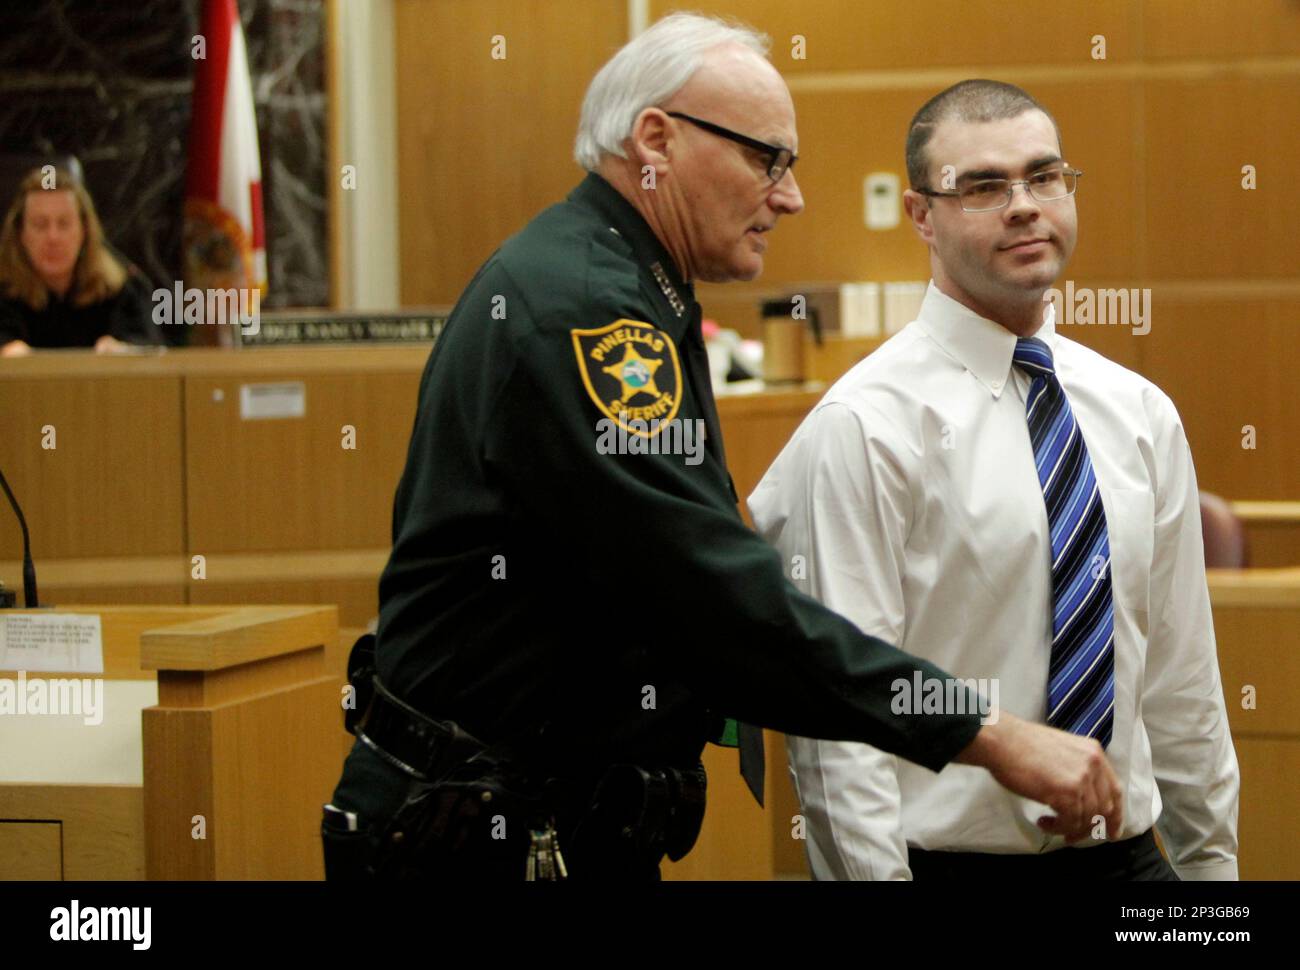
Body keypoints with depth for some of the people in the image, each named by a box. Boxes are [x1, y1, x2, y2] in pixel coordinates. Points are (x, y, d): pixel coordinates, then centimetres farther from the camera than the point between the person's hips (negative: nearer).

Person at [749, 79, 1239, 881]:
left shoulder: (1141, 414, 9)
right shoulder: (864, 427, -10)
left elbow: (1181, 675, 13)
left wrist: (1214, 861, 11)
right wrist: (875, 873, -18)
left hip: (1127, 854, 5)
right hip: (949, 855, -5)